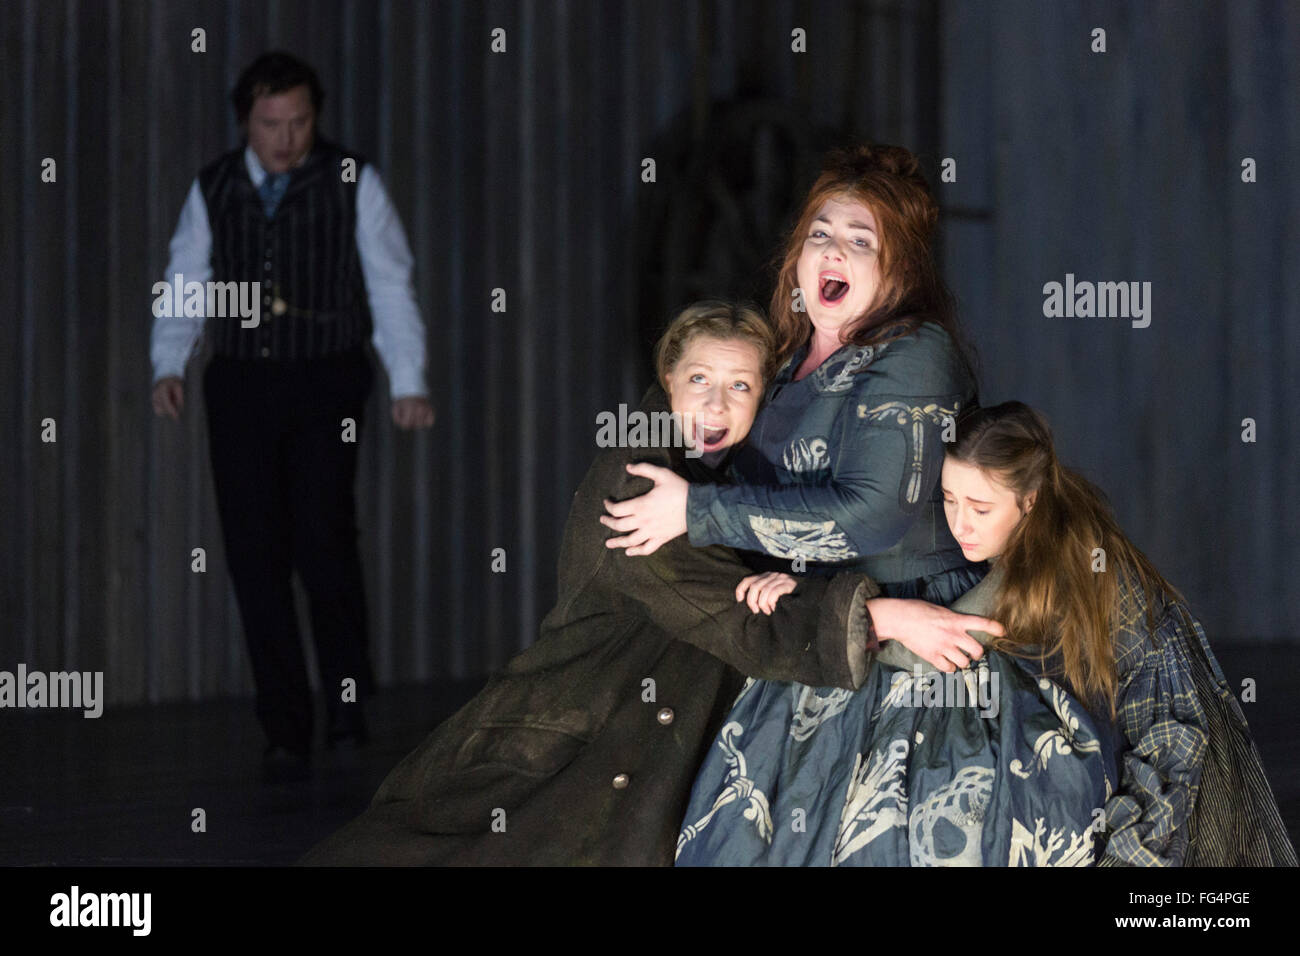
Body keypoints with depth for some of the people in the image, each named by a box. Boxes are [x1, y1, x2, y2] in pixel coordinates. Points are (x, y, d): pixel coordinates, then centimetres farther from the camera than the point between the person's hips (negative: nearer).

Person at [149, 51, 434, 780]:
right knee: (255, 556, -1)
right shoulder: (213, 192, 9)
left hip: (327, 384, -3)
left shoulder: (352, 183, 1)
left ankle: (349, 699, 5)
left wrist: (408, 384, -10)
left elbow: (390, 287, -1)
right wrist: (170, 366, -6)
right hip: (241, 386, 3)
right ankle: (286, 732, 7)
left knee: (323, 536, -16)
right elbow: (185, 287, 11)